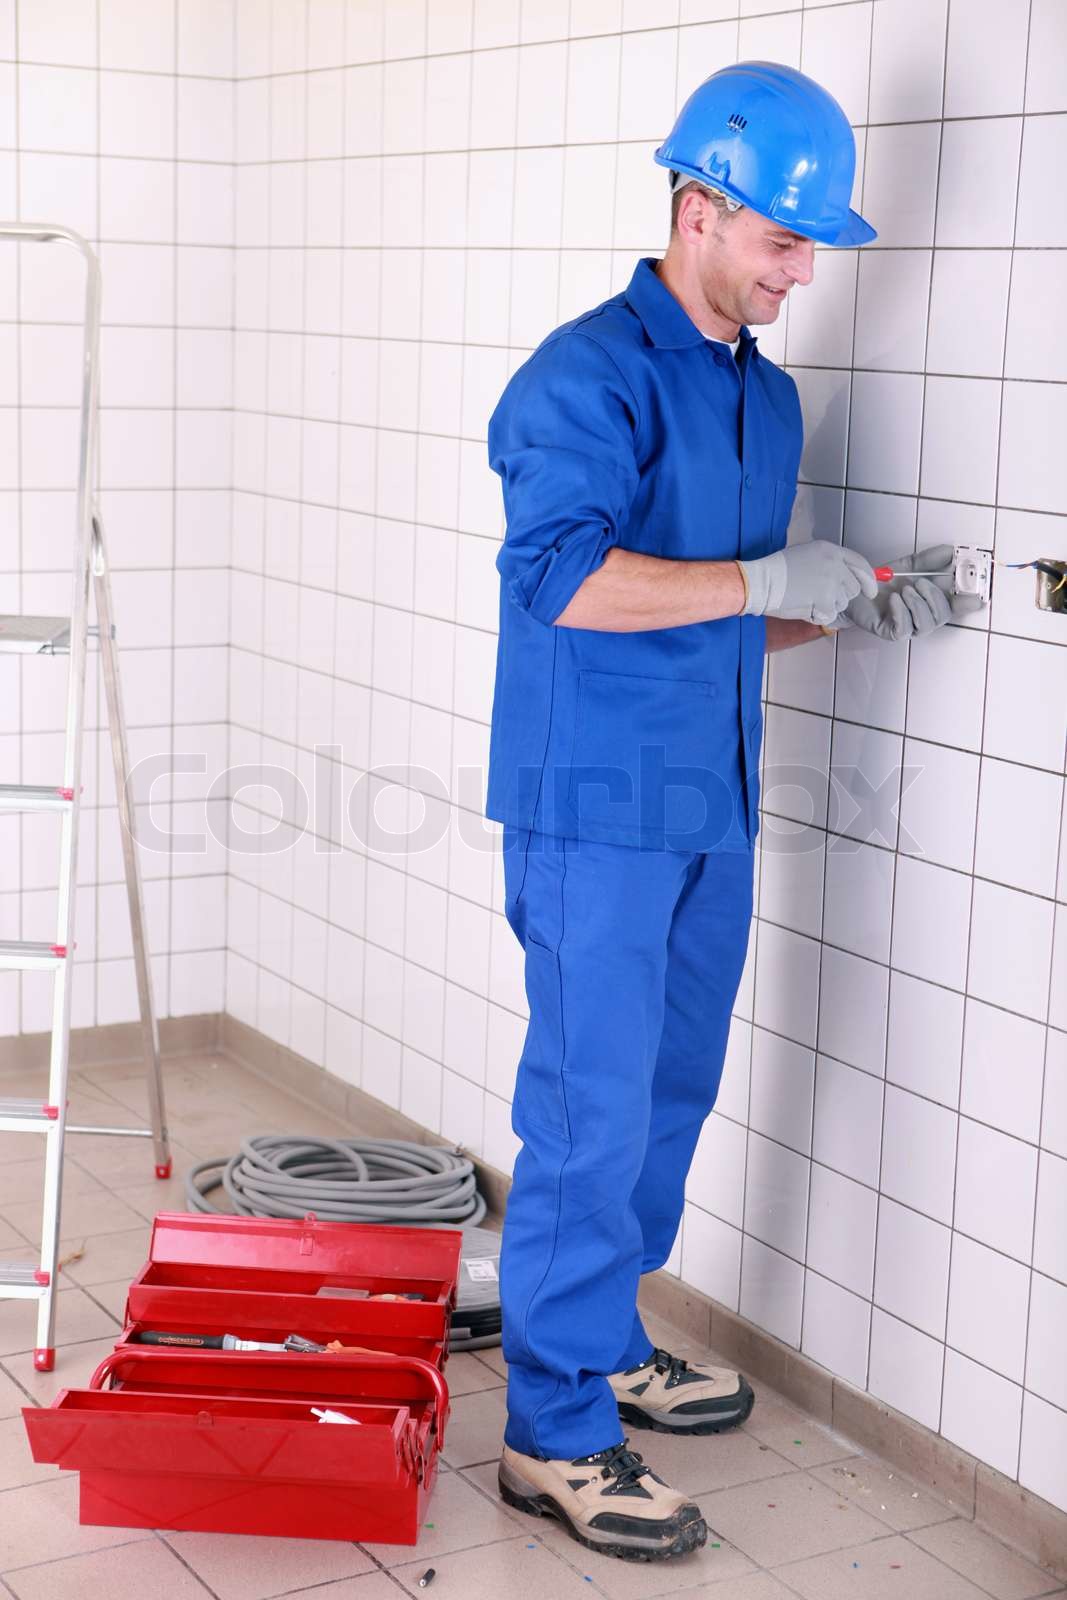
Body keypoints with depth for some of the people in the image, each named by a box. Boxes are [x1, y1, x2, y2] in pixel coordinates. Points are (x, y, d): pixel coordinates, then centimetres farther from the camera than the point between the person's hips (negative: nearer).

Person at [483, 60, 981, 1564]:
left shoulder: (768, 396, 14)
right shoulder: (593, 373, -13)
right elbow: (558, 572, -26)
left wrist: (854, 606, 3)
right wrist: (769, 577, -24)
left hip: (709, 807, 9)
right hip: (596, 808, -8)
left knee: (669, 1097, 17)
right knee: (592, 1114, -5)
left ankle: (603, 1341, 34)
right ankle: (555, 1438, 7)